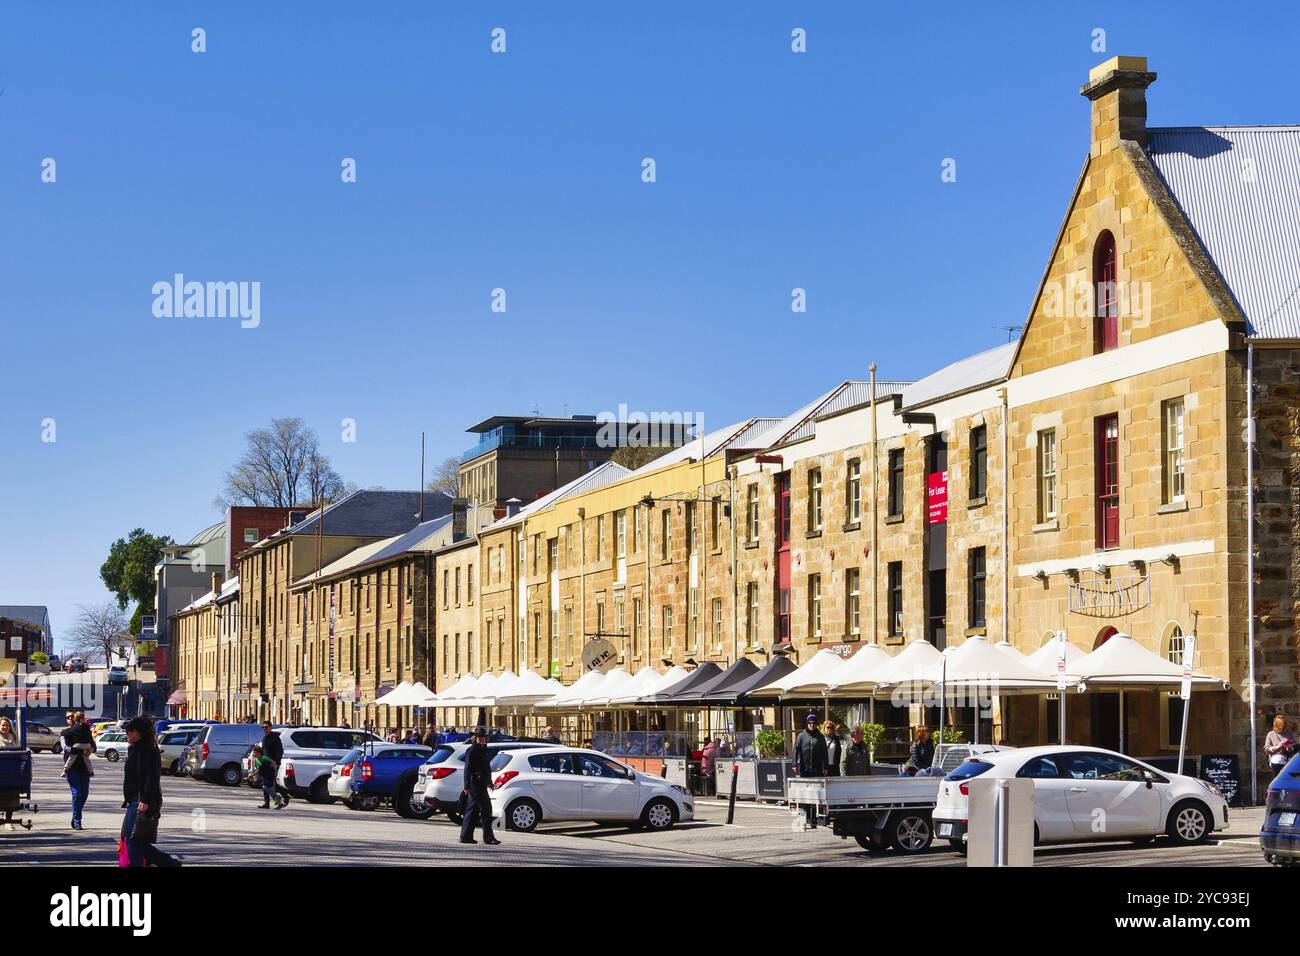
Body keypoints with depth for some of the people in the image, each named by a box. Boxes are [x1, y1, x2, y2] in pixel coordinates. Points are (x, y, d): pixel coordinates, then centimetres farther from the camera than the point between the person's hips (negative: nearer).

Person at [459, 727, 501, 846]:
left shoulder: (483, 750, 18)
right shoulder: (472, 751, -10)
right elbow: (468, 769, -16)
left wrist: (489, 782, 34)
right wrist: (467, 786, -21)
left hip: (481, 785, 10)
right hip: (475, 784, -10)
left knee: (471, 810, 11)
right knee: (486, 809, -10)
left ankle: (465, 836, 15)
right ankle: (488, 838, -10)